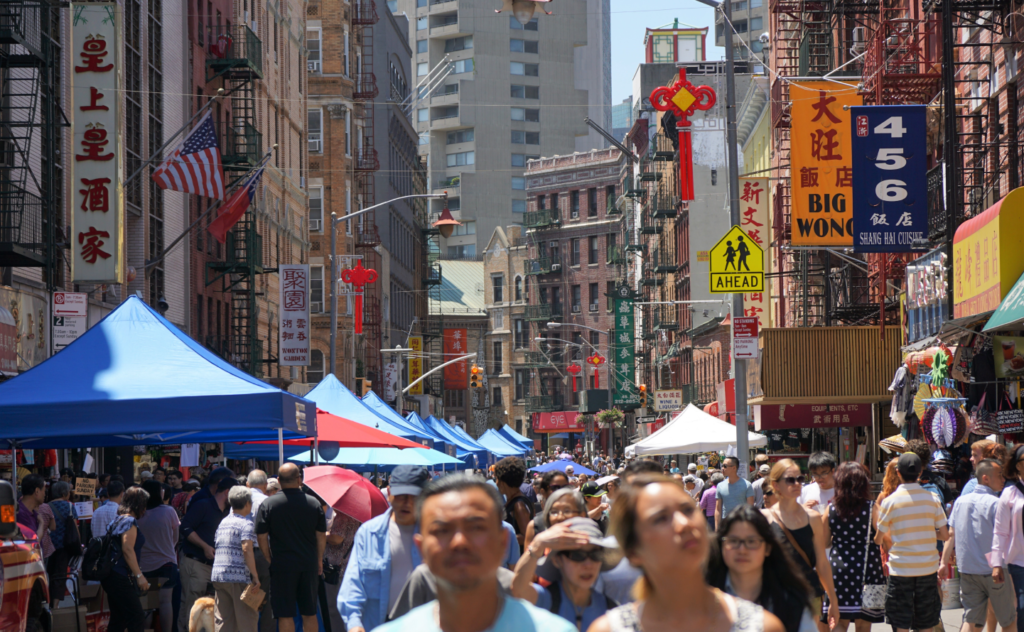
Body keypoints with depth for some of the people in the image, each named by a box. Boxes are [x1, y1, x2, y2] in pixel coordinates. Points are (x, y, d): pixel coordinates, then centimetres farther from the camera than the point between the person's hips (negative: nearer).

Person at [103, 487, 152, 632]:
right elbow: (127, 549, -20)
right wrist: (139, 575, -21)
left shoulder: (118, 519, 18)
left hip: (111, 576, 10)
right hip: (120, 578, -10)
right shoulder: (130, 521, -11)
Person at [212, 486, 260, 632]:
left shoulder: (223, 523, 16)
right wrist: (255, 575, -16)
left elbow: (215, 548, 18)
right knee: (247, 620, 0)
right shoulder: (246, 523, -7)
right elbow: (246, 549, -18)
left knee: (223, 619, 8)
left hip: (218, 576, 7)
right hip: (239, 577, -7)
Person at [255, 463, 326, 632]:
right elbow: (321, 535, 4)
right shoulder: (314, 503, 0)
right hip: (309, 565, 3)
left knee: (285, 614, 1)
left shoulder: (268, 504, -7)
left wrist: (269, 559, 7)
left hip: (282, 566, -3)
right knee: (309, 613, 12)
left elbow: (261, 537, -6)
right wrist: (319, 560, 15)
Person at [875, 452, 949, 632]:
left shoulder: (890, 501, -7)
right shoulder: (932, 498, -2)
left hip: (900, 569, -2)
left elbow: (879, 540, -1)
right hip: (928, 567, 2)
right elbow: (945, 535, 2)